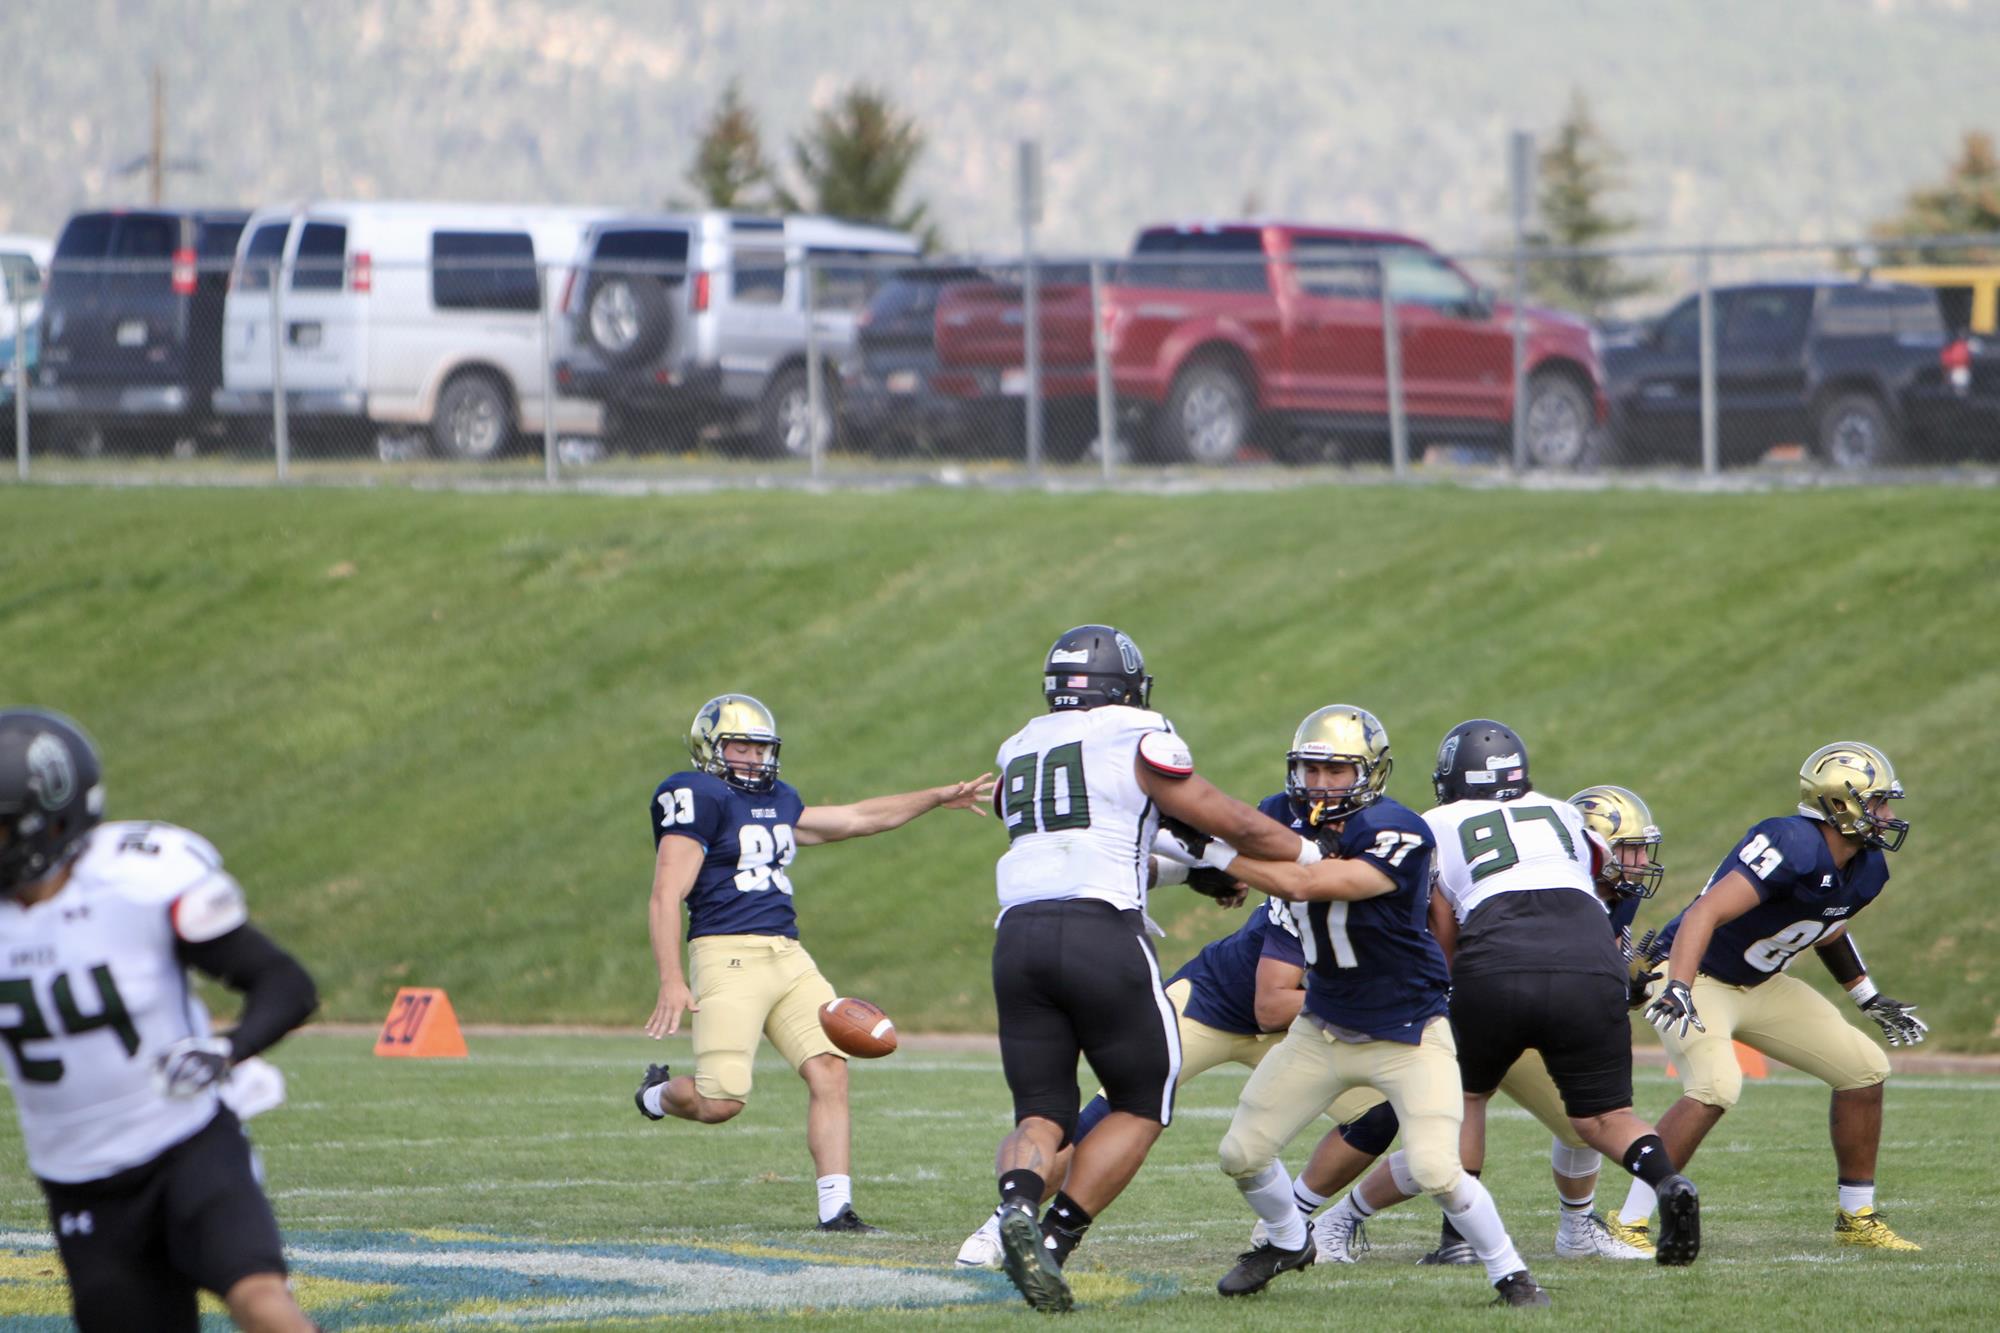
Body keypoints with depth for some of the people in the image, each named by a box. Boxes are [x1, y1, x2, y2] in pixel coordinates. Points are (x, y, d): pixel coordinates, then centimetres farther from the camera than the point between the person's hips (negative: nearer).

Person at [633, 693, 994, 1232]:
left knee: (830, 1071, -7)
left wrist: (937, 798, 29)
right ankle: (658, 1093, 23)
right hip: (728, 956, -8)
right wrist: (672, 981, -20)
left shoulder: (776, 801, 20)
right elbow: (667, 896, -12)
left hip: (789, 958, 8)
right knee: (721, 1101, -13)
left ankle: (836, 1207, -6)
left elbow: (855, 819, 30)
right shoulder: (698, 801, -6)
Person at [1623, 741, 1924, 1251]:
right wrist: (1678, 990, -49)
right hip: (1697, 977, -9)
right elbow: (1706, 913, -38)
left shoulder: (1866, 869, -2)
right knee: (1715, 1087, -31)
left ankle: (1857, 1218, 20)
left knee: (1865, 1070, 6)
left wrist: (1869, 999, 22)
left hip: (1760, 985, 9)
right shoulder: (1791, 847, -30)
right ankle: (1629, 1223, -23)